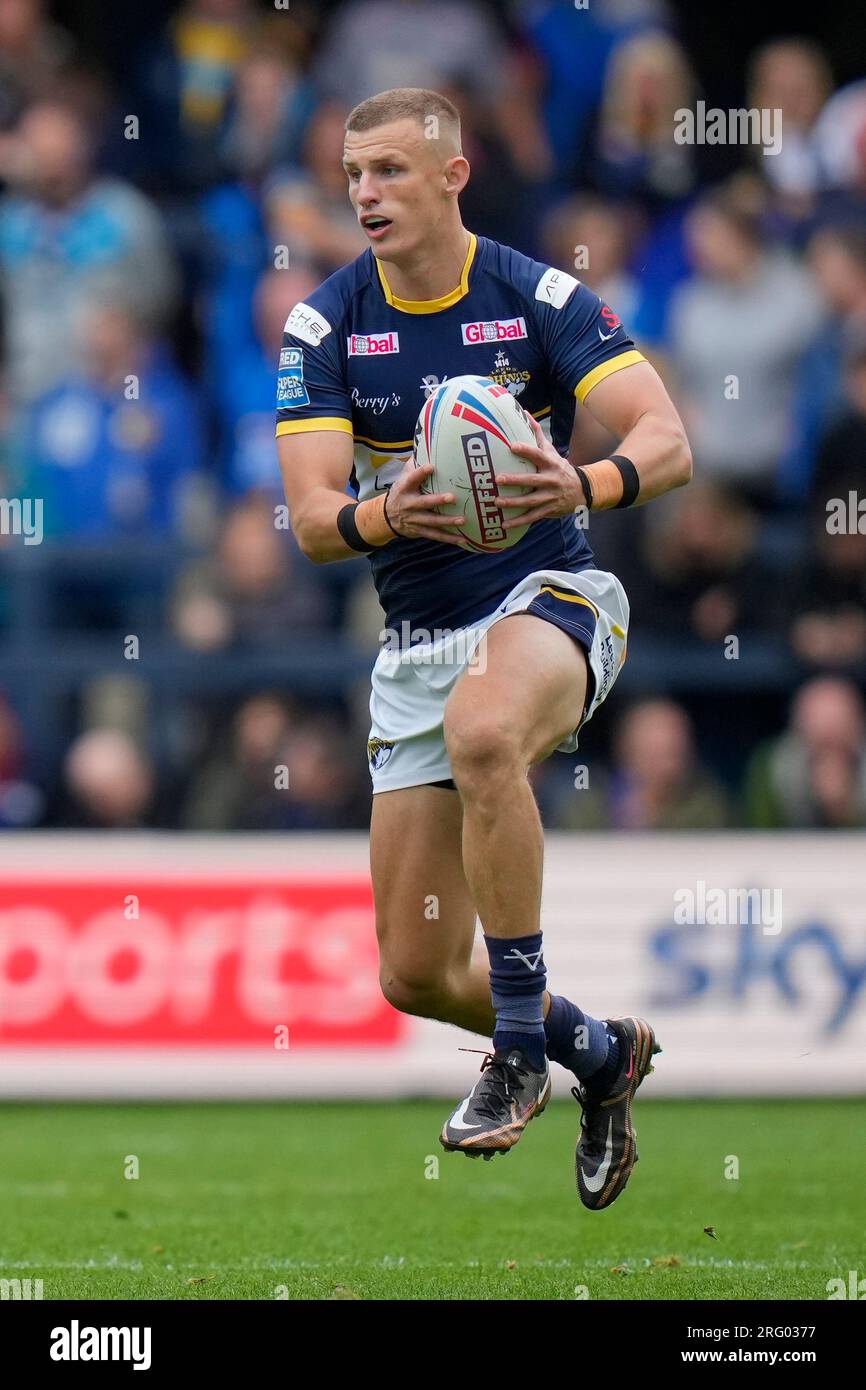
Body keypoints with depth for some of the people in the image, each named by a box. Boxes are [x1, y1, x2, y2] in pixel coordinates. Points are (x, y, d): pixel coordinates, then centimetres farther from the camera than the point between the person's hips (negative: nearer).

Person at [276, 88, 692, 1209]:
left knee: (481, 726, -41)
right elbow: (311, 519, -10)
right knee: (414, 974, 2)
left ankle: (521, 1046, -27)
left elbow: (668, 444, -16)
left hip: (549, 598, -4)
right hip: (415, 642, 4)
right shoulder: (324, 326, -3)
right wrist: (388, 515, -33)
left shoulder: (539, 298, -9)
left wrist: (583, 485, -38)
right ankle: (599, 1051, 33)